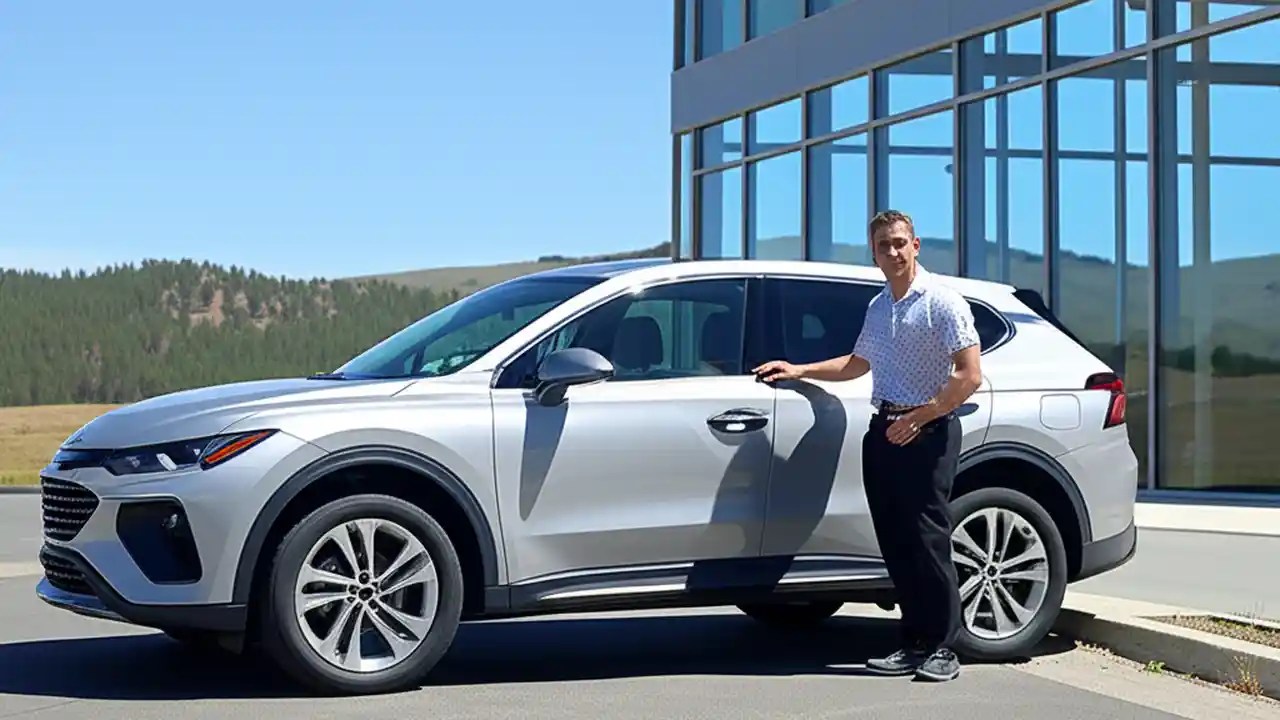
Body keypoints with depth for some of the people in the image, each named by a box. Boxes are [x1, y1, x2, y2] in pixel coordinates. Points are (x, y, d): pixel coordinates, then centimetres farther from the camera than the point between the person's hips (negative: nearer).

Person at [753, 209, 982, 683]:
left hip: (927, 431, -7)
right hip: (883, 429, 7)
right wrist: (799, 371, 26)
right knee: (895, 546, 6)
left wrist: (918, 418, -16)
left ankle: (942, 648, 0)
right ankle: (914, 644, 11)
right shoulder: (878, 308, 17)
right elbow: (858, 364, 33)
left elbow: (969, 376, -13)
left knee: (928, 541, -7)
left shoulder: (941, 302, -7)